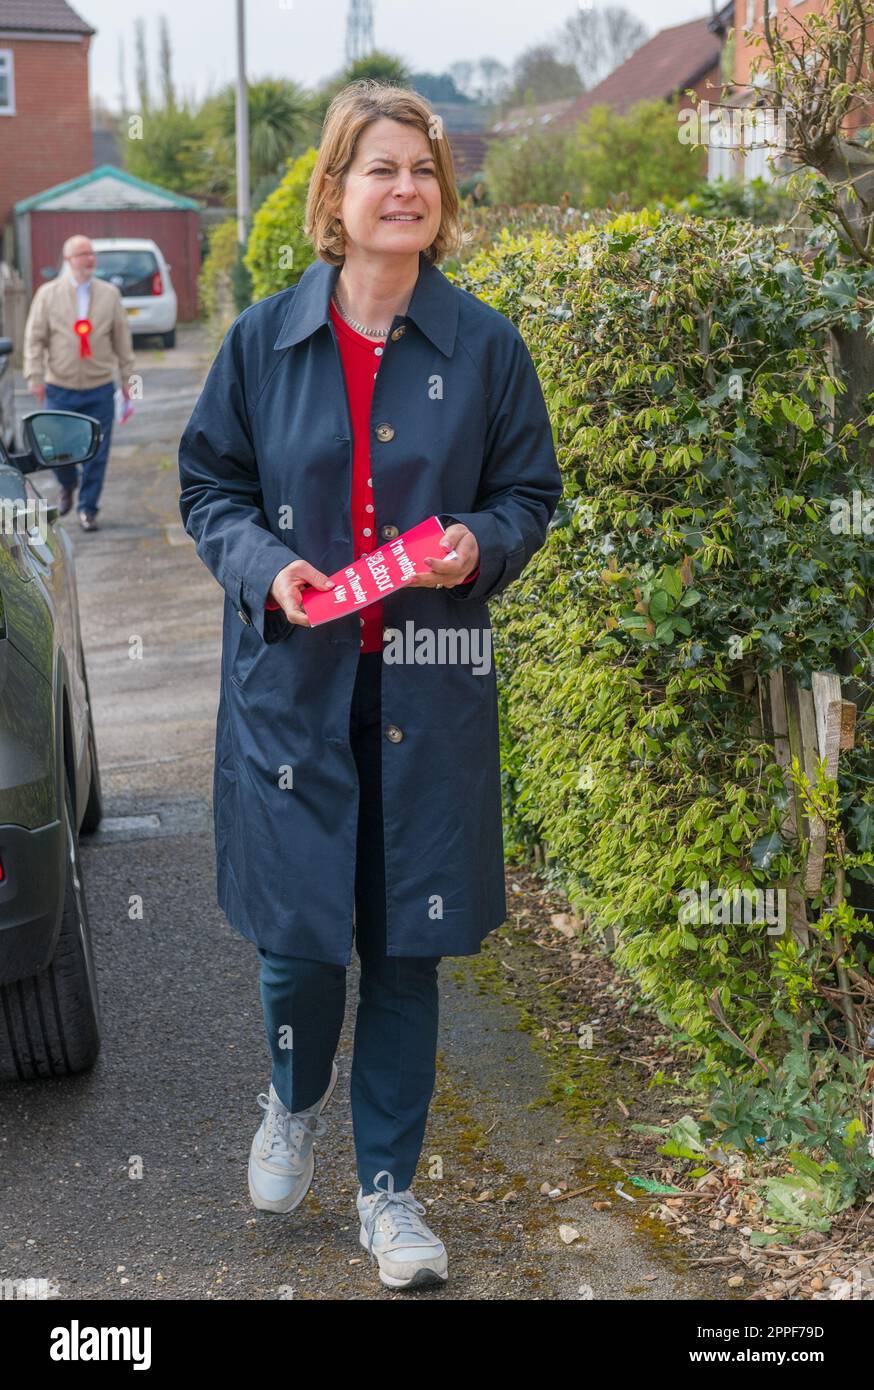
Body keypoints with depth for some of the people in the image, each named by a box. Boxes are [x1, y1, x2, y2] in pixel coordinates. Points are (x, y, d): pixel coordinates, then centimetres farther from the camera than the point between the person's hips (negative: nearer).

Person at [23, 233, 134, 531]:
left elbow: (123, 339, 8)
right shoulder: (48, 293, 0)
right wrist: (35, 376, -8)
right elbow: (35, 338, 0)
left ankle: (88, 509, 14)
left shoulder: (109, 294, 4)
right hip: (60, 389, 0)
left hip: (100, 390, 1)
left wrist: (127, 379, 7)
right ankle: (68, 485, 33)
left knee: (96, 452, 0)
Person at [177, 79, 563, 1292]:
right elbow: (210, 488, 7)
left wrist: (480, 545, -14)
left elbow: (530, 493, 8)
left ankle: (388, 1188, 25)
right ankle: (294, 1103, 39)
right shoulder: (264, 339, 0)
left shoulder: (484, 345, 0)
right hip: (293, 680, 0)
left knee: (405, 945, 7)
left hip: (427, 687, 0)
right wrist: (267, 566, -12)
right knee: (296, 929, 4)